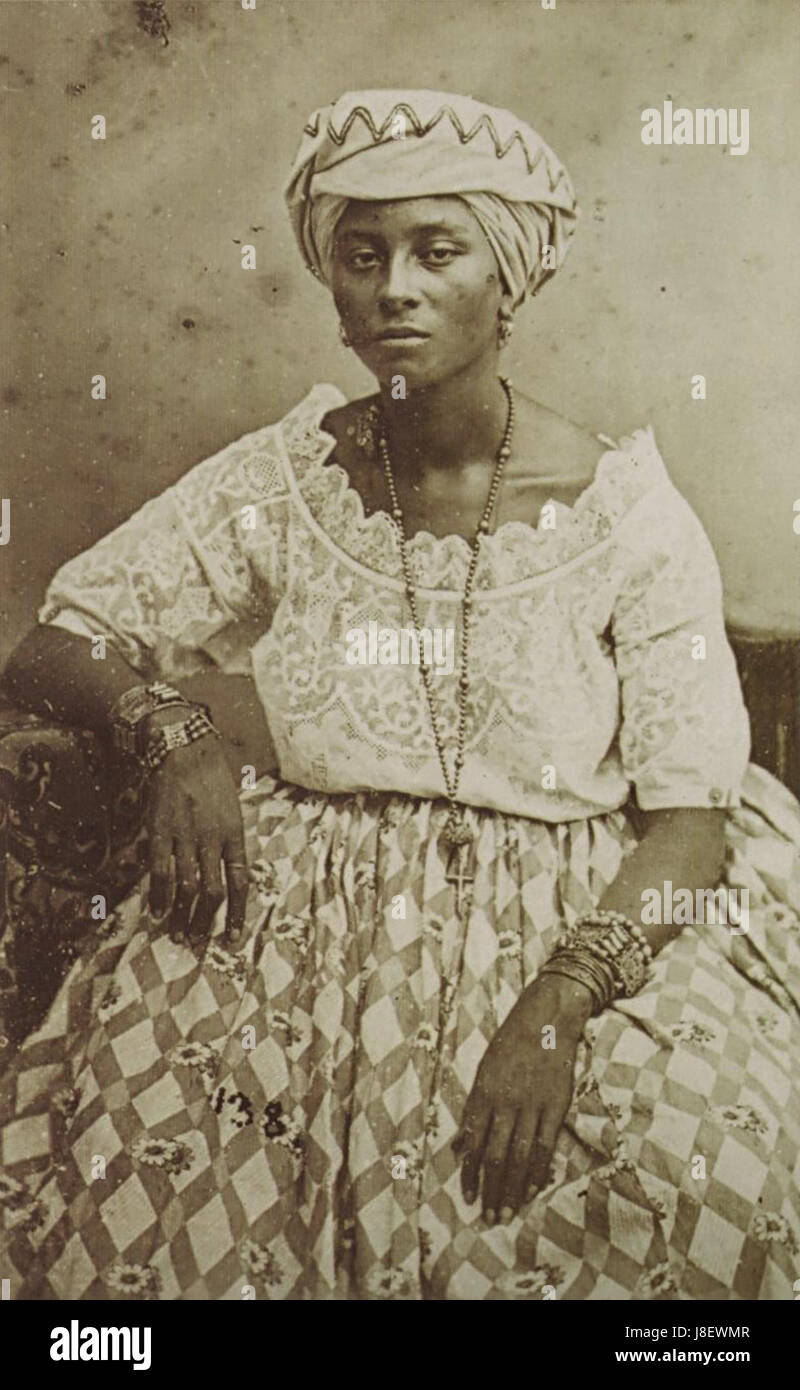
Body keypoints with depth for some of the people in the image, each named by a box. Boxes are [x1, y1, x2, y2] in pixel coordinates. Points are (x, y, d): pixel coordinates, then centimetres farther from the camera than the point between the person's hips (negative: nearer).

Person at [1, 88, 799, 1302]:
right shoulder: (280, 483, 1)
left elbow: (690, 827, -7)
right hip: (312, 910, 1)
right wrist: (176, 734, -16)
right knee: (134, 1120, -23)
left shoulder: (625, 514, -5)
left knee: (693, 1165, -24)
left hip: (581, 925, 0)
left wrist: (557, 1006, -21)